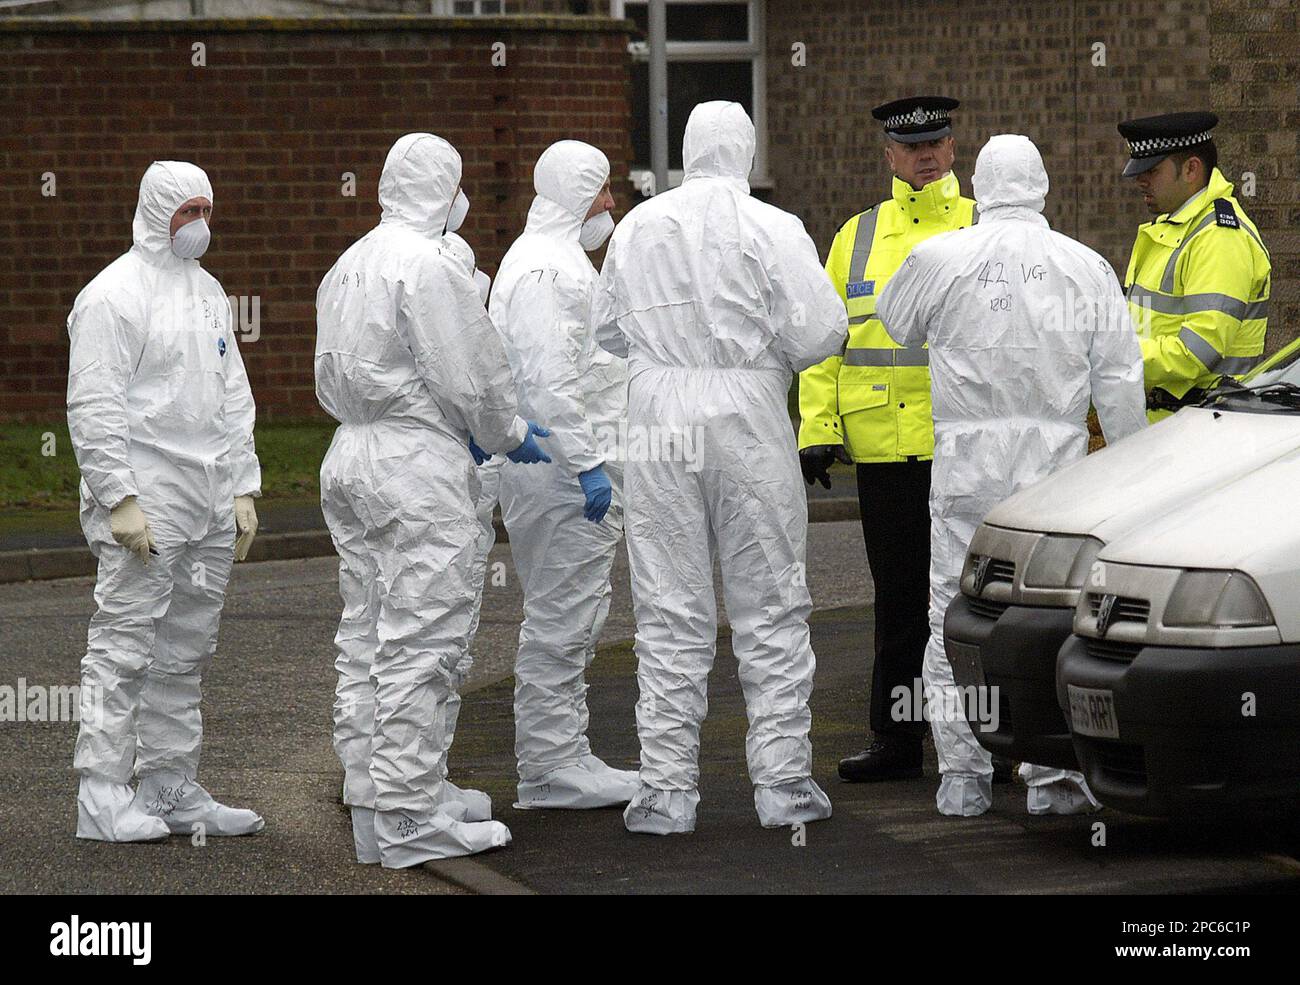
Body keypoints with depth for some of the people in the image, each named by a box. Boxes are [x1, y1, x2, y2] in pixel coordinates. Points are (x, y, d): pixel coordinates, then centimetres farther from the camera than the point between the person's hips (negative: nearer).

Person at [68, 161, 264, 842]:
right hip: (144, 506, -8)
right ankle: (102, 798, -6)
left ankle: (171, 790, 18)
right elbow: (93, 408, -14)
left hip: (208, 505, 8)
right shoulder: (113, 295, -9)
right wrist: (120, 499, -19)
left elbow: (233, 396, 22)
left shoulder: (207, 292, 18)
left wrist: (243, 488, 14)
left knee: (185, 654, 11)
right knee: (124, 647, -8)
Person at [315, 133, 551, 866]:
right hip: (418, 466, -9)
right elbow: (467, 378, -15)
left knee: (368, 637, 12)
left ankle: (374, 801, 17)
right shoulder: (430, 268, -14)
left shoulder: (347, 268, 15)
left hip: (352, 452, 9)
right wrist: (512, 436, 4)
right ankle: (410, 817, -7)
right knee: (421, 641, -7)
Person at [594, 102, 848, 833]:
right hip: (747, 422, -2)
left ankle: (668, 788, 5)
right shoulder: (772, 230, -8)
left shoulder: (637, 228, 4)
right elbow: (819, 332, -12)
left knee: (670, 614, 7)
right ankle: (783, 784, 8)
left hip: (660, 420, 2)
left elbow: (609, 328, 13)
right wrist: (765, 340, 9)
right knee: (771, 609, 7)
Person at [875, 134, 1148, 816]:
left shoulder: (939, 259, -2)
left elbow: (896, 325, 17)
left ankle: (962, 777, 5)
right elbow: (1119, 381, 3)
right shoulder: (1086, 267, 2)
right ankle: (1053, 776, 4)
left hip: (967, 460, -1)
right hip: (1056, 457, 1)